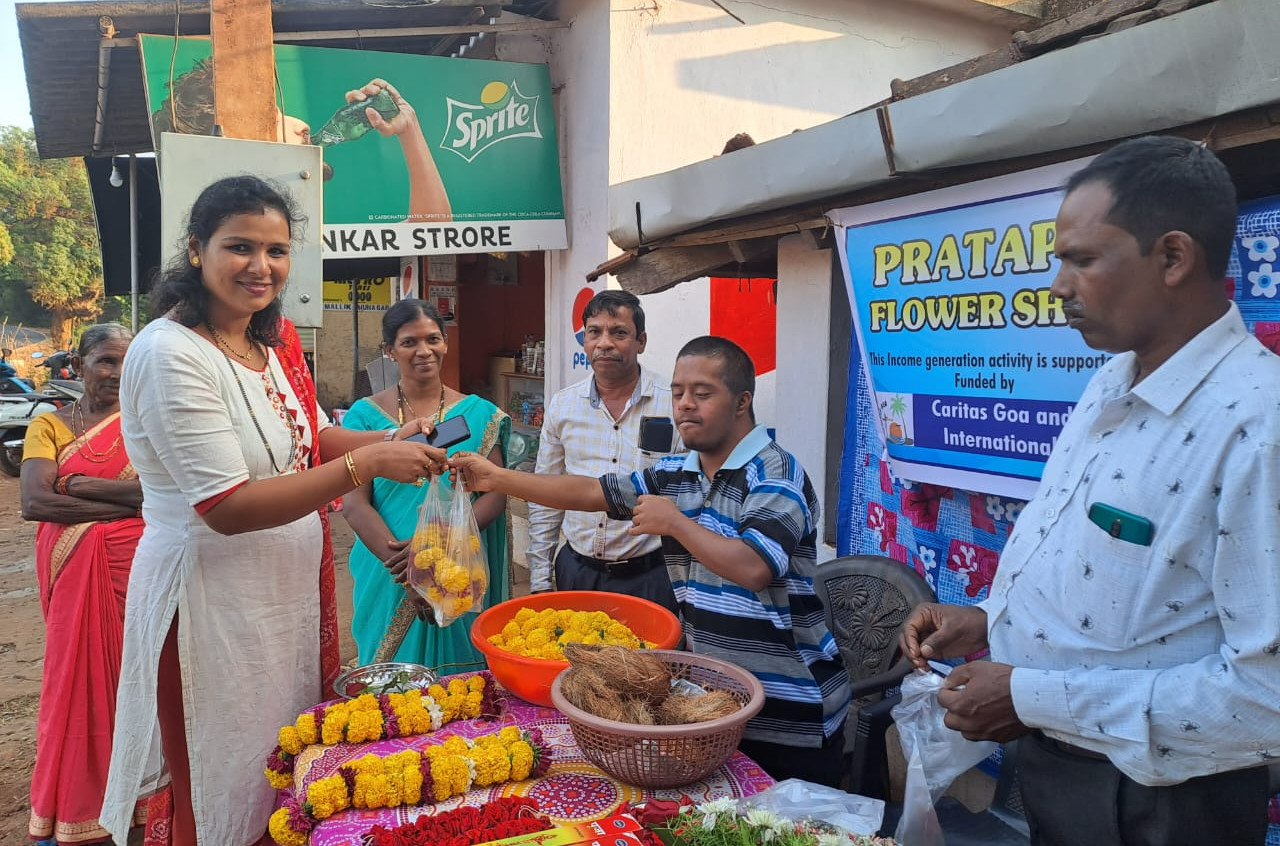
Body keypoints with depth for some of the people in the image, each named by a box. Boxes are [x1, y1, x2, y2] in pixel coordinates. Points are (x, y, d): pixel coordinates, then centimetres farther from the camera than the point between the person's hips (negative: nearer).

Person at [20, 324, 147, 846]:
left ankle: (136, 796, 20)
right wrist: (126, 502, -13)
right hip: (75, 571, 1)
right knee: (77, 677, 6)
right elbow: (34, 501, -10)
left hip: (135, 566, -1)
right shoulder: (49, 426, 5)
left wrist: (78, 483, -11)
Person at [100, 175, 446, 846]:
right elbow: (227, 508, -25)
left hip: (295, 579, 8)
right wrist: (367, 465, -27)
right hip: (213, 595, -8)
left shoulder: (277, 340, 5)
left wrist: (389, 439, -1)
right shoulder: (170, 353, -20)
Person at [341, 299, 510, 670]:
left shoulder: (479, 414, 2)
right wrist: (405, 571, -19)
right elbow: (354, 504, -7)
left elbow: (495, 495, -3)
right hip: (388, 580, 0)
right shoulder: (365, 415, 0)